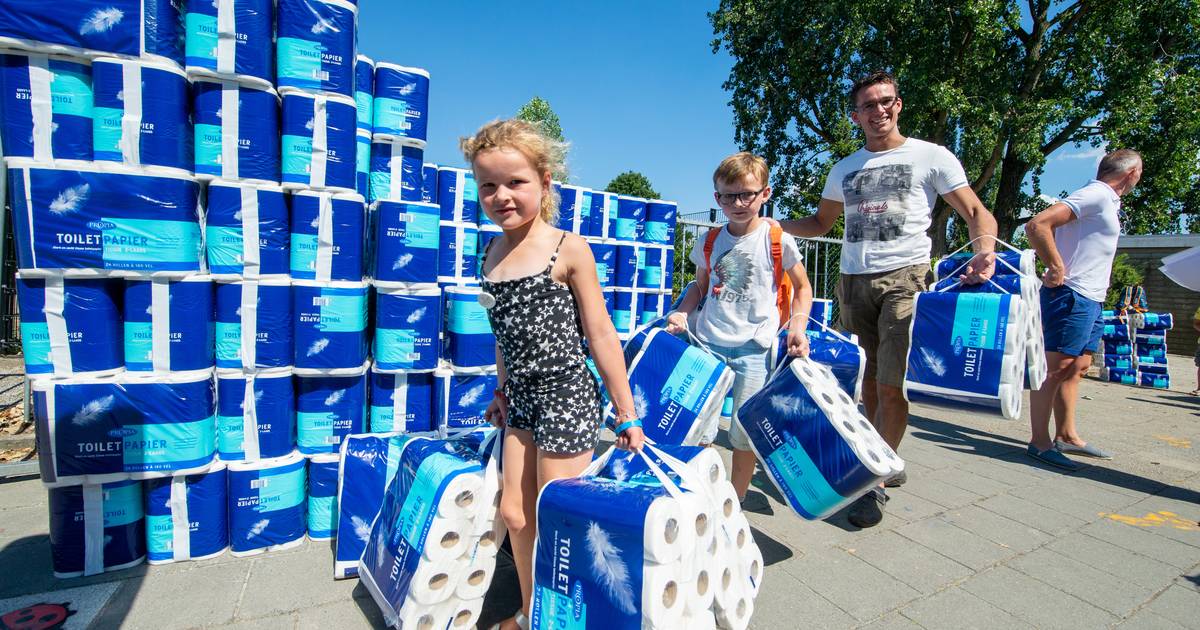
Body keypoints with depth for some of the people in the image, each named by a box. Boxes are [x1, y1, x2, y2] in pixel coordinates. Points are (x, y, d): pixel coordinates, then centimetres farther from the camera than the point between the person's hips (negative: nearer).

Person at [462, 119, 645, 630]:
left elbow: (600, 333, -10)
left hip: (567, 396, -6)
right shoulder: (491, 252, 6)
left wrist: (626, 412, -7)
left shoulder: (568, 249, -11)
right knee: (514, 514, 15)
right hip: (522, 401, 7)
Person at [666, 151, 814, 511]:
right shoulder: (709, 243, 6)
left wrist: (797, 327, -6)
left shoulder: (778, 240, -2)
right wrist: (682, 312, -1)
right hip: (708, 344, 2)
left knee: (744, 434, 8)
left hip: (754, 349, -2)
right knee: (698, 430, 3)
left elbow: (802, 287, 8)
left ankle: (735, 502, 29)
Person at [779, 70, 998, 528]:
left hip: (906, 277, -4)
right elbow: (819, 223, 25)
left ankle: (874, 483, 4)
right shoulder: (844, 169, 19)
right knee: (868, 380, 8)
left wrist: (985, 249, -20)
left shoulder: (931, 156, 7)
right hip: (853, 281, 4)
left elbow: (975, 211, 1)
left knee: (891, 384, -10)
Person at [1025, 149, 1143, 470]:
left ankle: (1067, 436, 22)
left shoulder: (1107, 201, 19)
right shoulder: (1095, 196, -11)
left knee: (1076, 367, 13)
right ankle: (1040, 442, -3)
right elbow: (1037, 225, -24)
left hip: (1091, 299, 10)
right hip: (1073, 296, -10)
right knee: (1056, 367, -8)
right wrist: (1056, 269, -20)